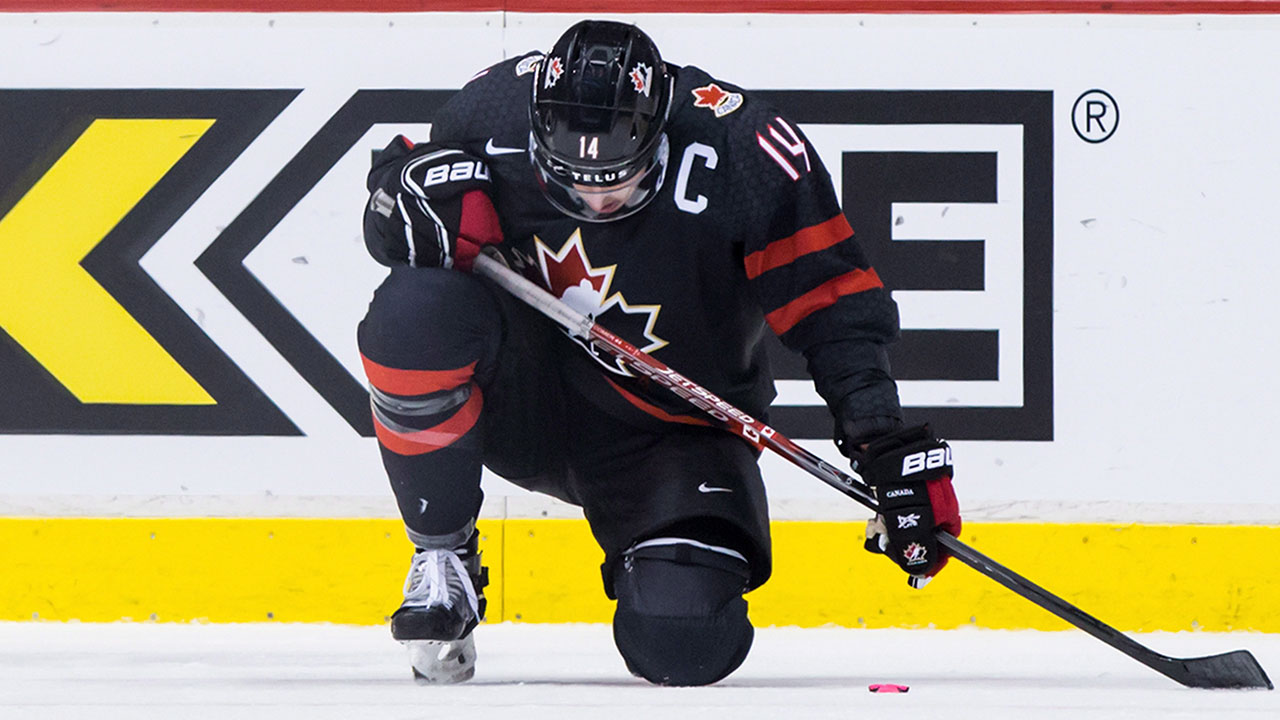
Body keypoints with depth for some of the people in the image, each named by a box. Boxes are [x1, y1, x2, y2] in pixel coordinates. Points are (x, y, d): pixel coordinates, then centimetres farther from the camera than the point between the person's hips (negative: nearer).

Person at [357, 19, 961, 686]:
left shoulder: (744, 155, -25)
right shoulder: (498, 108, -18)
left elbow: (836, 310, -19)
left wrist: (890, 449, -26)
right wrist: (414, 195, -25)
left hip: (673, 431, -2)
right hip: (525, 397, 2)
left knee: (684, 644, -25)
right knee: (416, 311, -31)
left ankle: (662, 571, 18)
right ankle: (443, 556, -8)